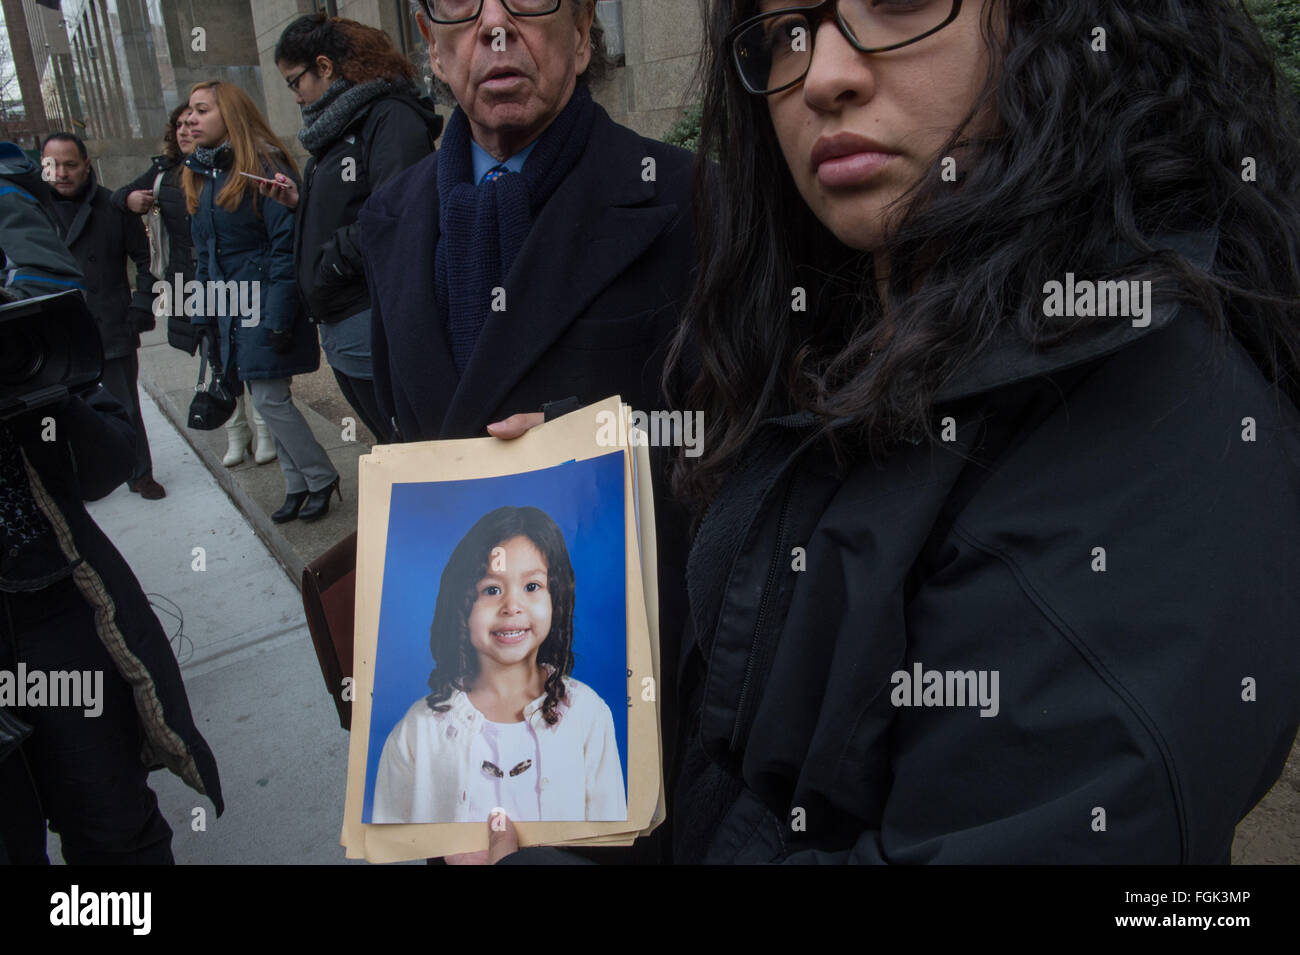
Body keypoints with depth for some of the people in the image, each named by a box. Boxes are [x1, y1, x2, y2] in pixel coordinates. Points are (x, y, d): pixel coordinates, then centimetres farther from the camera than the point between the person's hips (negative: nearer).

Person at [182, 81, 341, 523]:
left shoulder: (262, 166, -11)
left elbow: (286, 242, -16)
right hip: (232, 311, 8)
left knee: (270, 400, -7)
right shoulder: (201, 175, 15)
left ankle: (321, 478, 10)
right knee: (267, 399, 10)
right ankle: (298, 485, 20)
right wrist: (205, 316, 13)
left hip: (265, 302, -8)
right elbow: (205, 255, 18)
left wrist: (279, 316, -20)